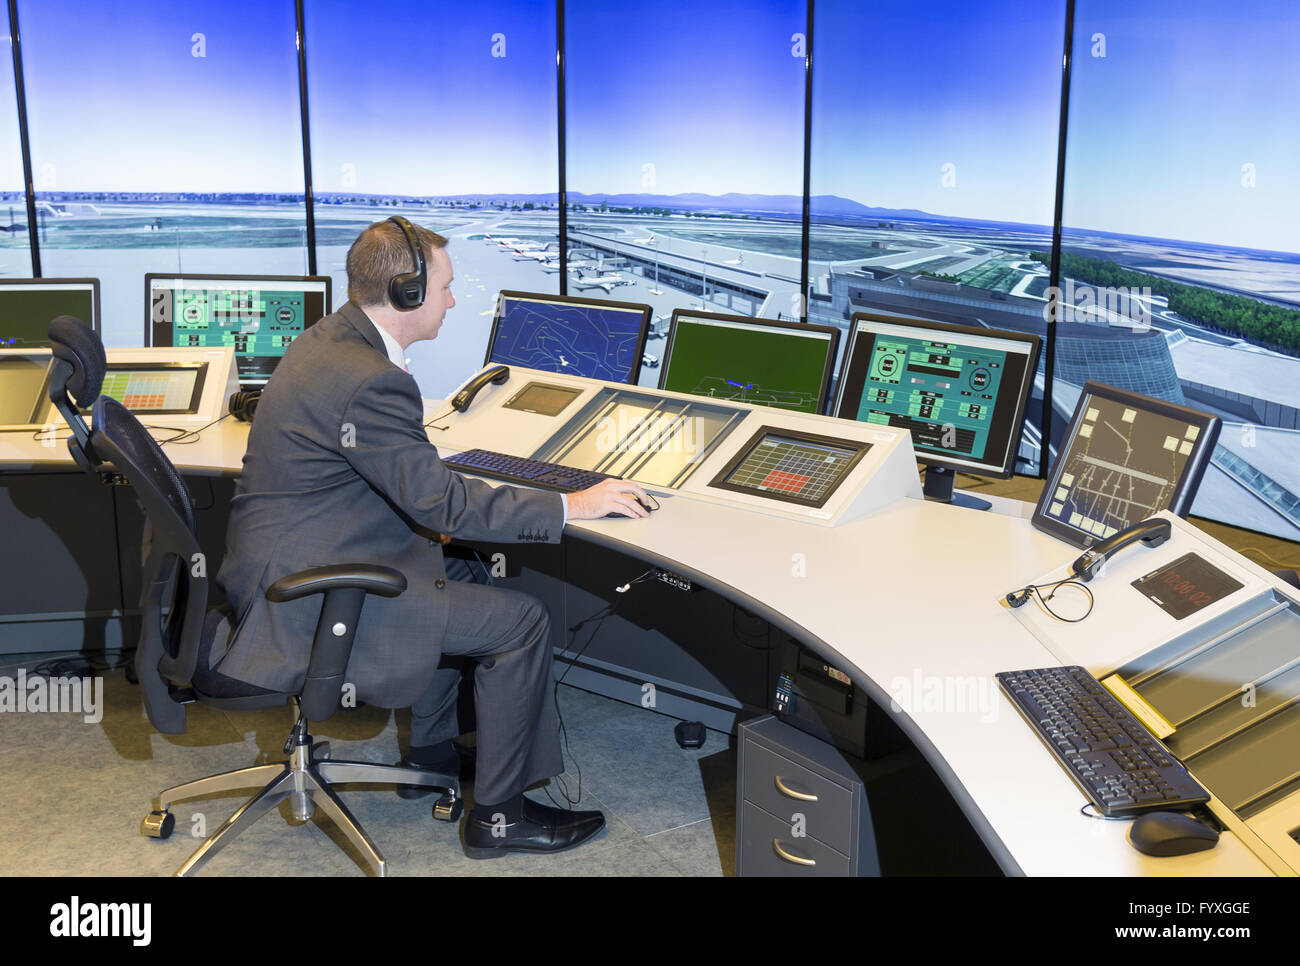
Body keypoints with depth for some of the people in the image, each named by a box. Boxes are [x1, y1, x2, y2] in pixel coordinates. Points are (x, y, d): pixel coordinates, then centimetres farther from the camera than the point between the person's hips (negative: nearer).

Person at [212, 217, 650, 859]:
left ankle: (432, 750, 37)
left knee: (452, 566, 29)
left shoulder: (326, 340, 8)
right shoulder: (370, 382, -25)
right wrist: (570, 506, -16)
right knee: (519, 621, -8)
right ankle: (499, 813, 6)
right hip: (305, 599, -11)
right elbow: (440, 503, -22)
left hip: (280, 570, 11)